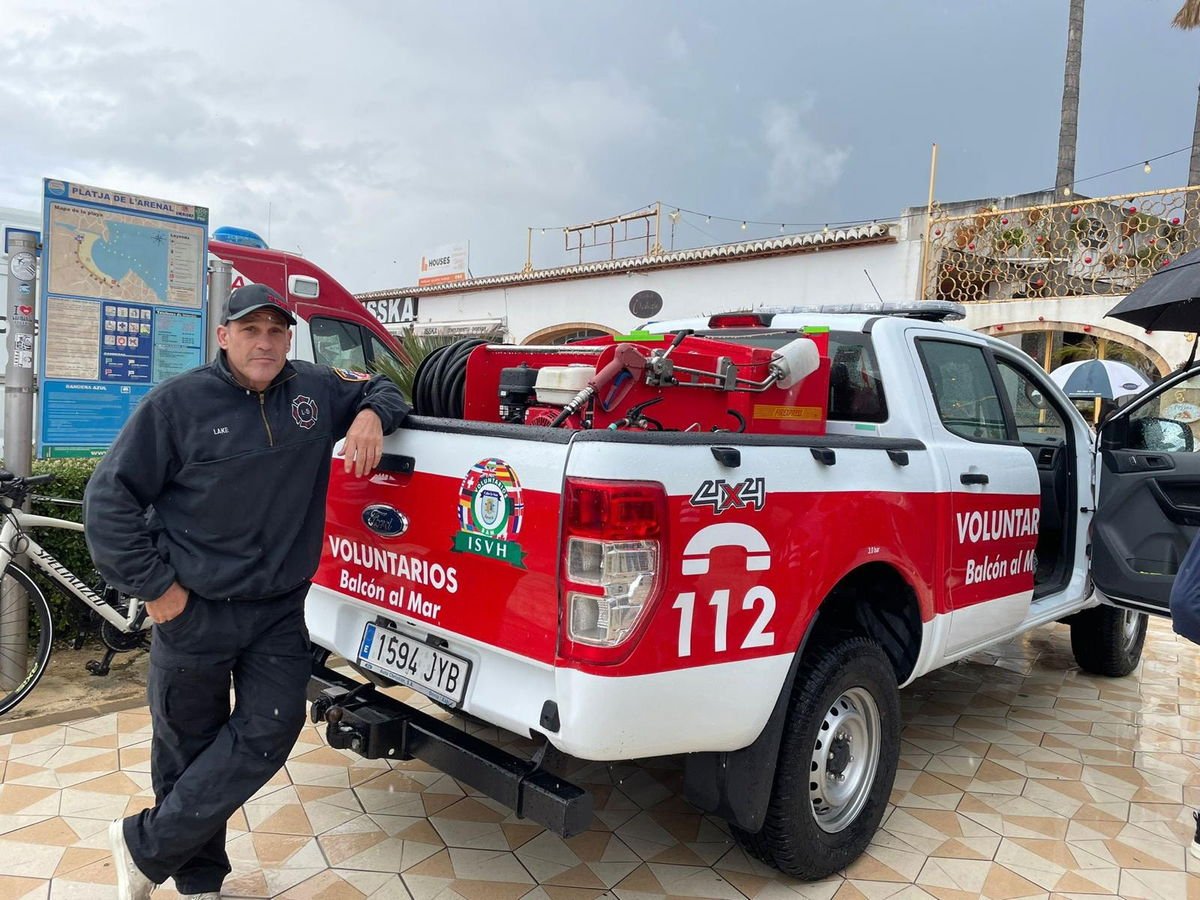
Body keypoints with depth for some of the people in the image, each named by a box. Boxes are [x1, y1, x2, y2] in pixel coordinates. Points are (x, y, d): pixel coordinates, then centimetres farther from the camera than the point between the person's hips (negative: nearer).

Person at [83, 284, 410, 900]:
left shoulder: (317, 391, 2)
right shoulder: (178, 403, -8)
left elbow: (383, 388, 18)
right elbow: (110, 497, -5)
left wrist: (373, 414, -7)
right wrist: (154, 586, -9)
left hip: (279, 612, 3)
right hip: (192, 612, -2)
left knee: (270, 731, -5)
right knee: (188, 750, 11)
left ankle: (145, 847, 15)